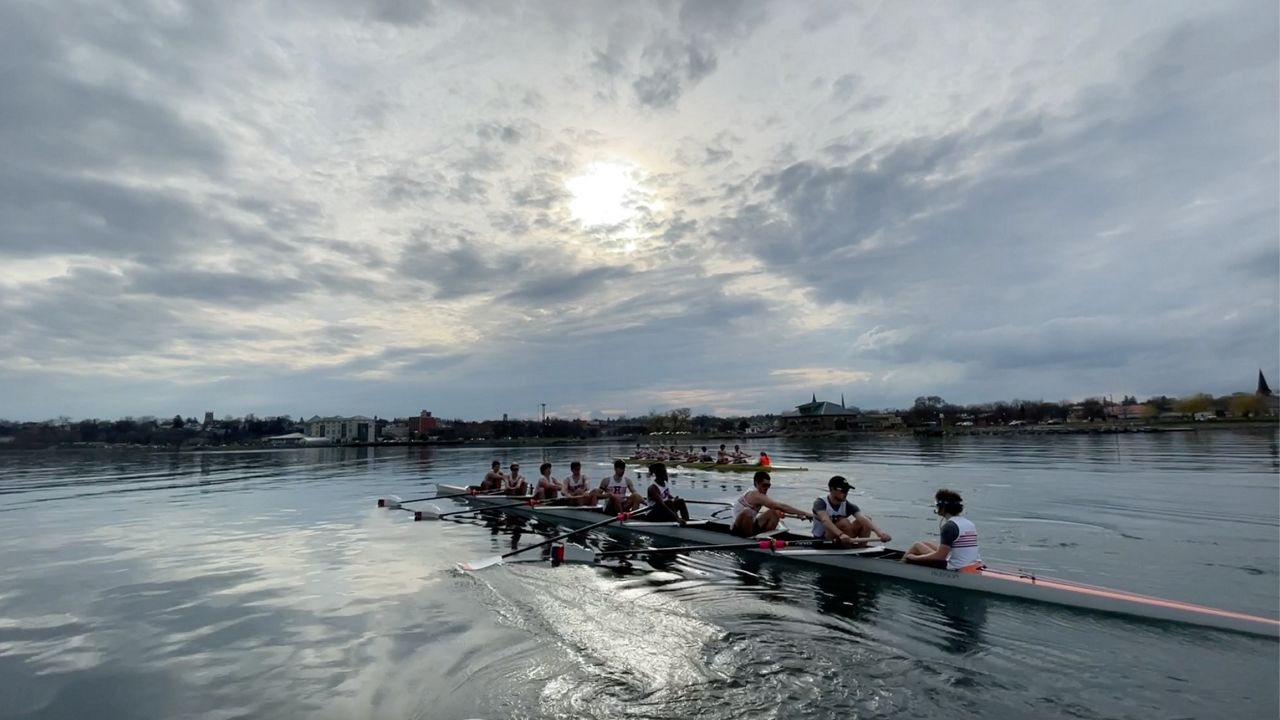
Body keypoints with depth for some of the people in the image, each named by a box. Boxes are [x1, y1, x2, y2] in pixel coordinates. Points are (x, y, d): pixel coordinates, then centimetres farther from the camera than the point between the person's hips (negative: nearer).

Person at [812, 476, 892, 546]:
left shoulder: (847, 506, -7)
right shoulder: (820, 503, -18)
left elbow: (863, 518, -24)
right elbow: (825, 520, -39)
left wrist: (879, 532, -43)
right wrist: (840, 535, -55)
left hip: (840, 541, 5)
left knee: (866, 522, -13)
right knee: (844, 522, -30)